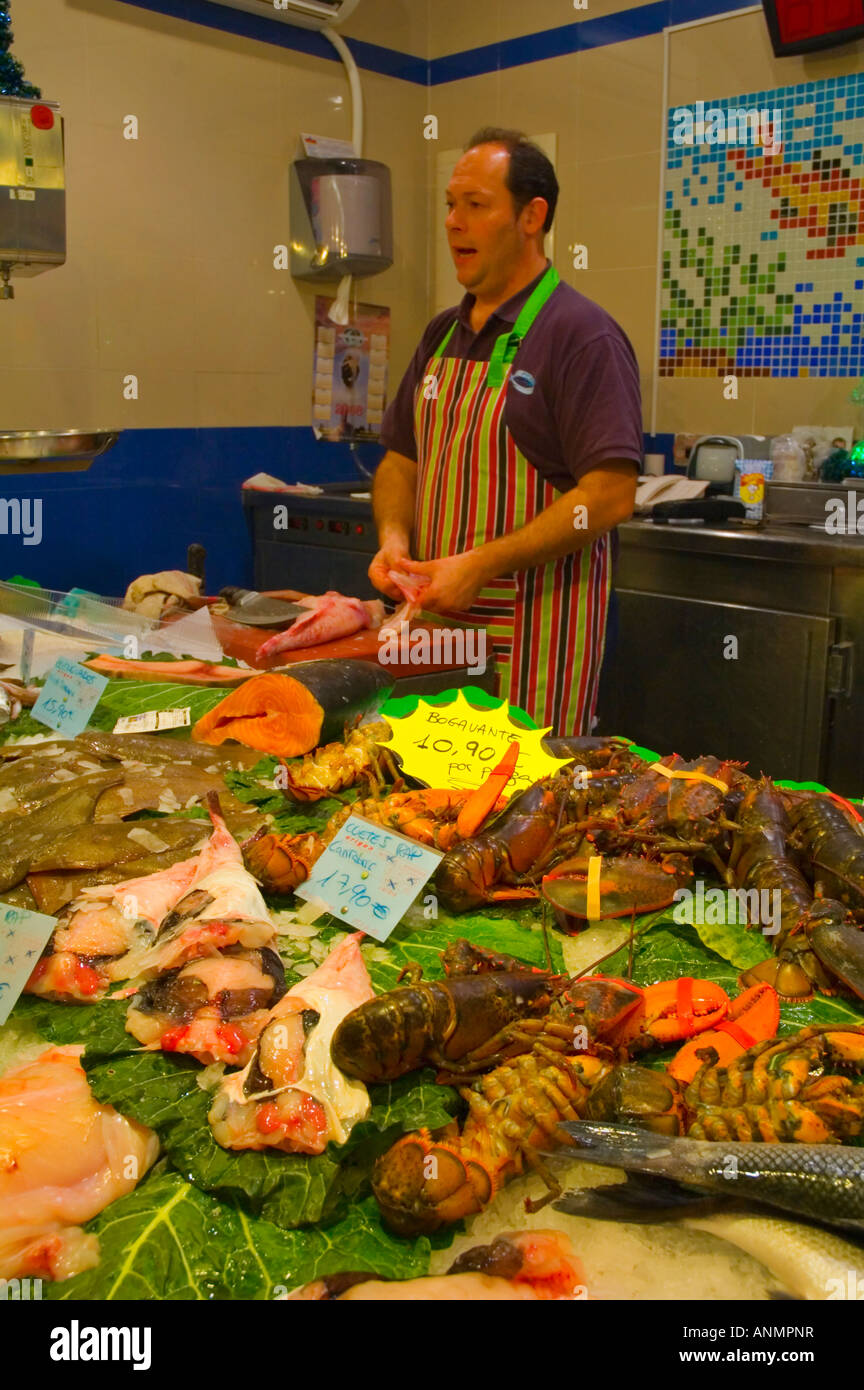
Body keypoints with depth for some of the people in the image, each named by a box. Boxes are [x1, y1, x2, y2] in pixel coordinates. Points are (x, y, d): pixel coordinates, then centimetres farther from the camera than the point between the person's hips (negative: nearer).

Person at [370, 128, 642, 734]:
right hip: (440, 618, 7)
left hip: (536, 628, -6)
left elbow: (611, 495, -18)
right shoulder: (443, 334, 13)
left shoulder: (583, 336, -10)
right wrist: (394, 537, -2)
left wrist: (480, 565, -21)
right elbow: (401, 461, 19)